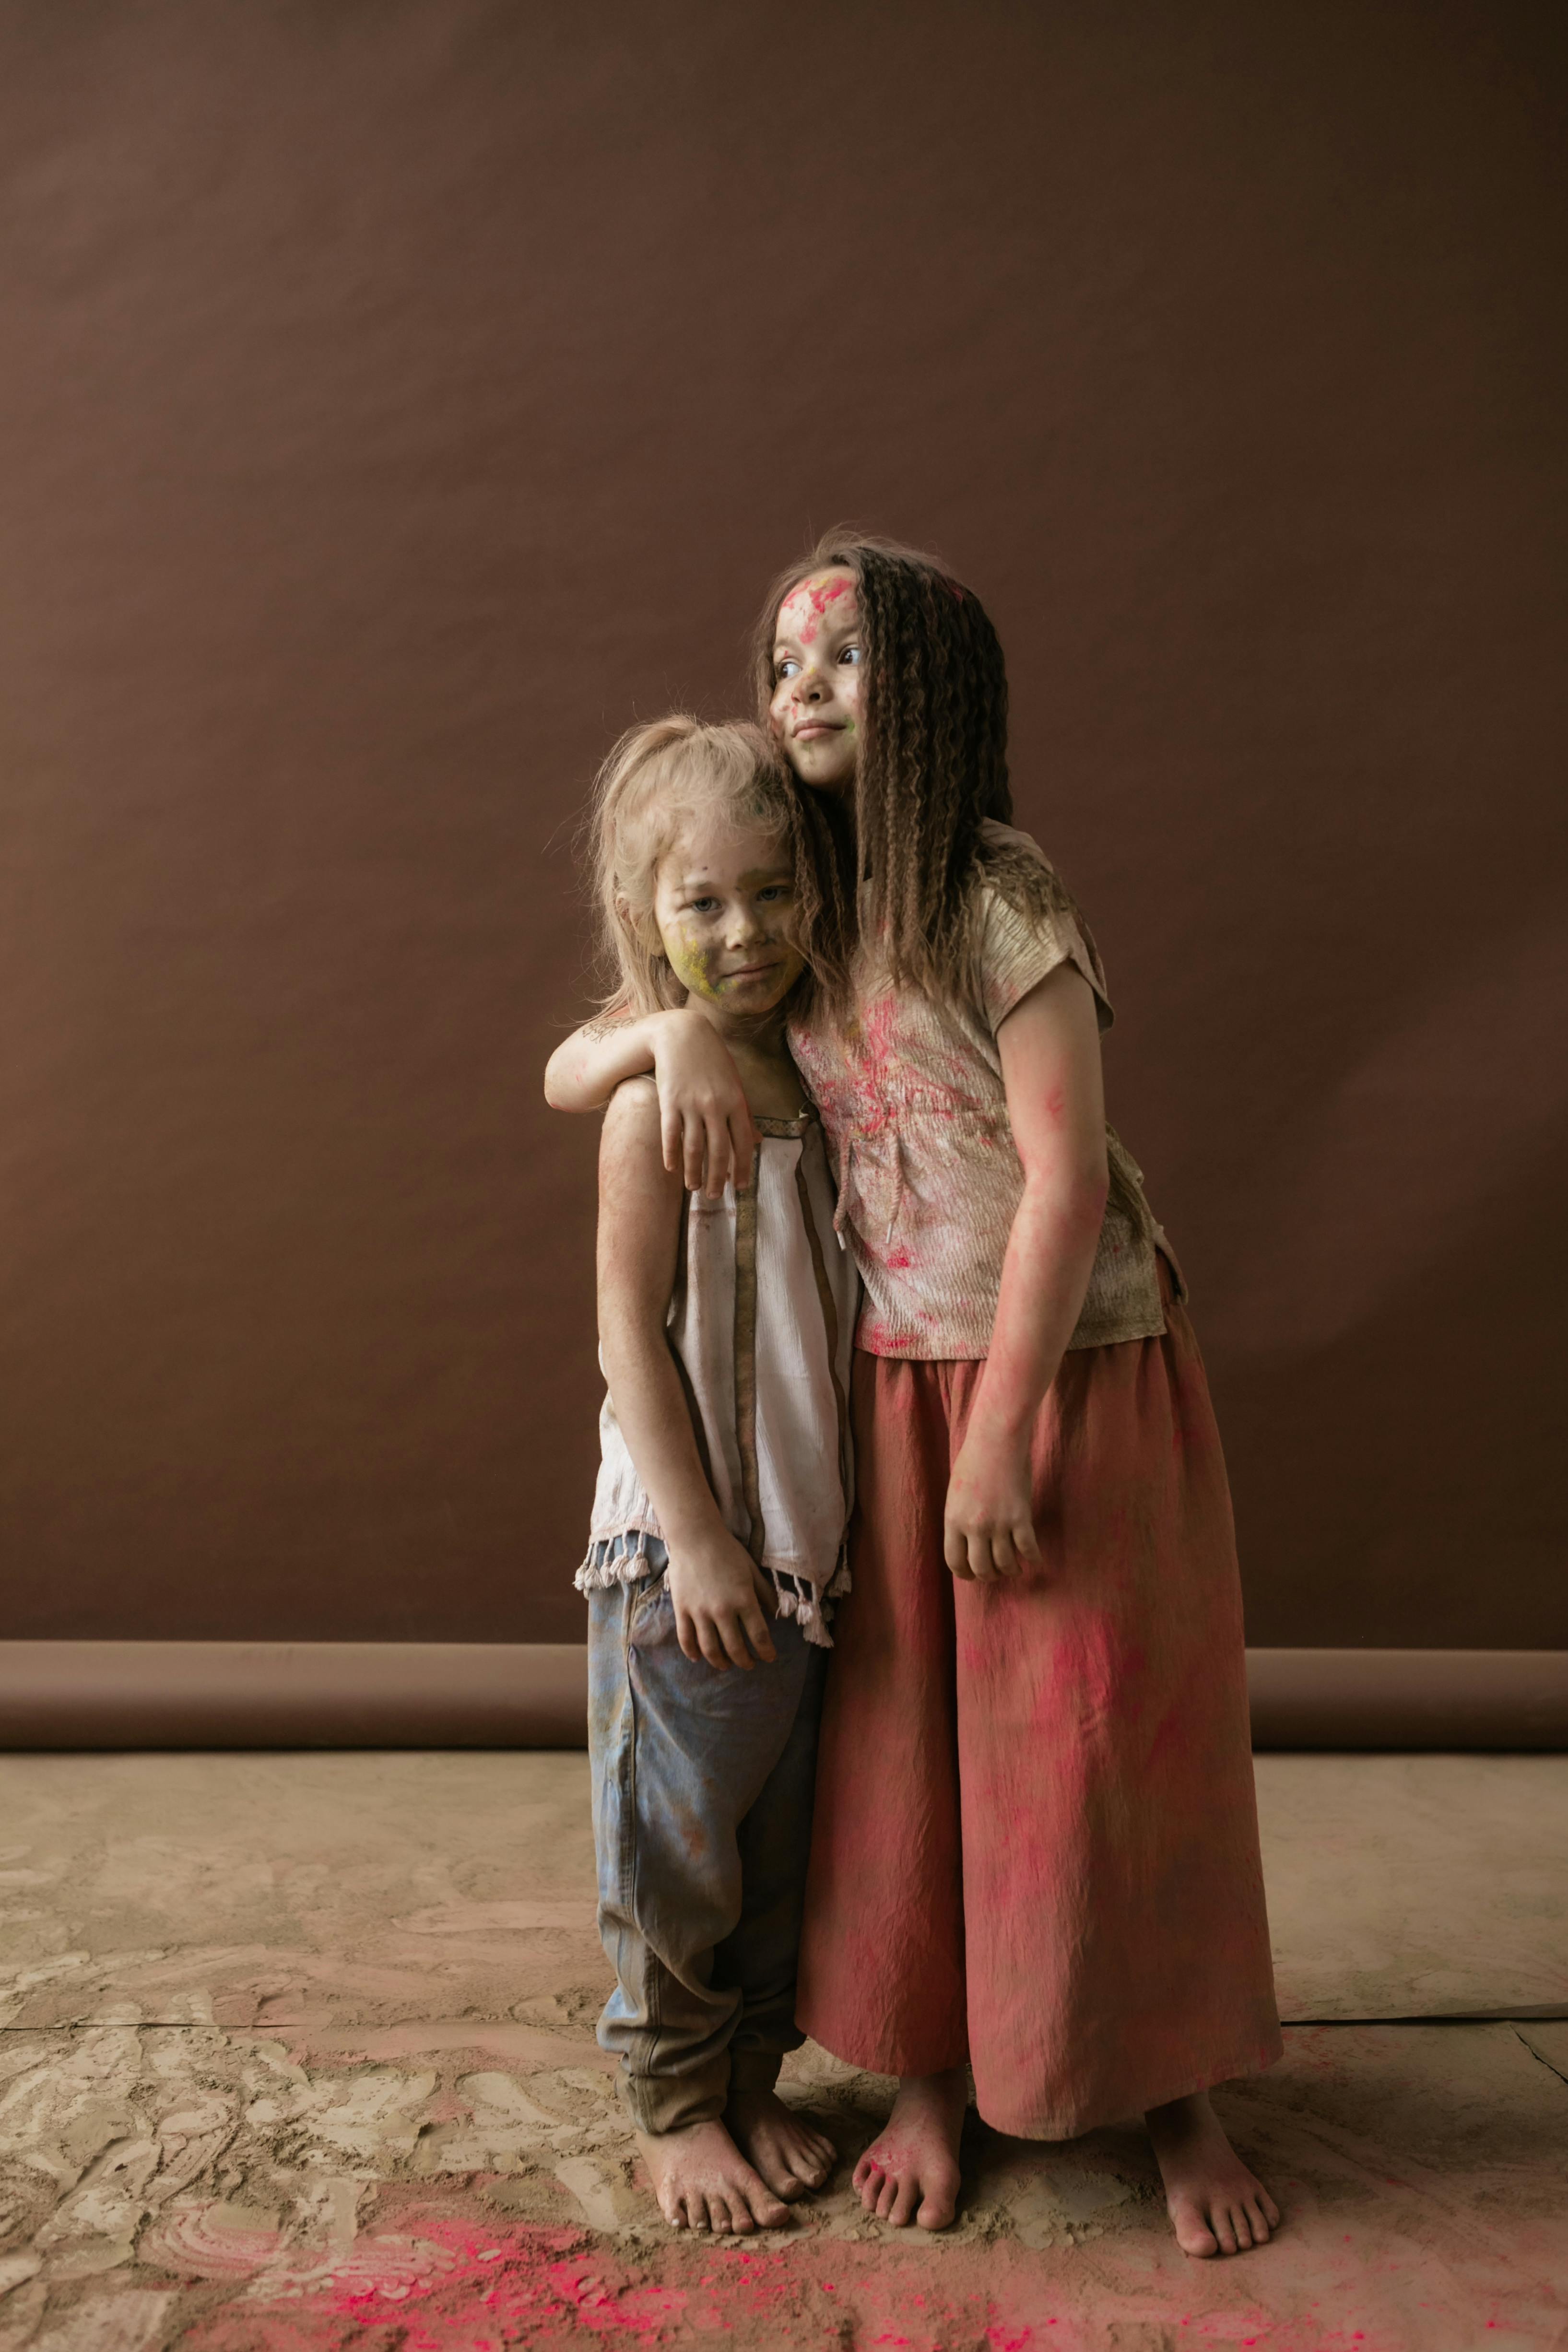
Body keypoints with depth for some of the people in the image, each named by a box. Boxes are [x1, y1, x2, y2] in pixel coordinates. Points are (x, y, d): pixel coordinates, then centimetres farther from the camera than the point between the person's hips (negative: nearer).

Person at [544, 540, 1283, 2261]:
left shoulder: (1004, 900, -13)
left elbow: (1065, 1180, -17)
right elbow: (564, 1078, 5)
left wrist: (1001, 1442, -16)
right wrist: (672, 1027, -19)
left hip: (1076, 1370, -4)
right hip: (894, 1389, 5)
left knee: (1100, 1745, 6)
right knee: (902, 1740, 11)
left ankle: (1177, 2101, 28)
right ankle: (929, 2078, 31)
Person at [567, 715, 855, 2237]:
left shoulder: (803, 1074, 7)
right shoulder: (656, 1099, -13)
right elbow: (631, 1335, -14)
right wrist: (699, 1538, -16)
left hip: (807, 1539, 7)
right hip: (686, 1546, -6)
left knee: (782, 1840, 17)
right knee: (677, 1841, 9)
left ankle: (752, 2079, 36)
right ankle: (673, 2107, 29)